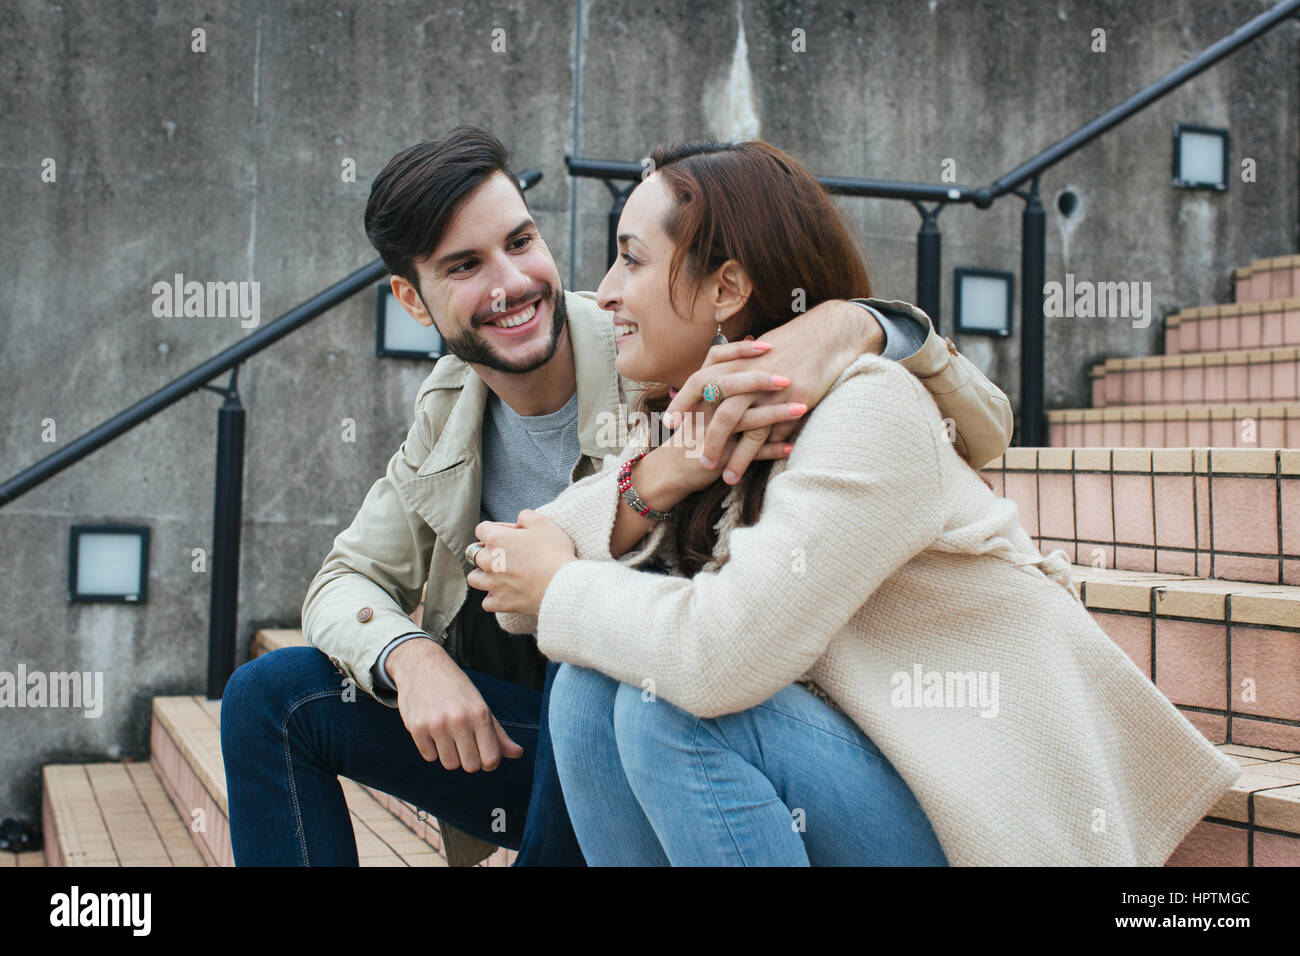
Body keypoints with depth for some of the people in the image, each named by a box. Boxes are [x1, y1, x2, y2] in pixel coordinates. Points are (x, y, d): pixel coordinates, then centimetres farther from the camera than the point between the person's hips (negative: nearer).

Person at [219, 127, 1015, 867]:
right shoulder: (449, 404, 1)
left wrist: (852, 325, -41)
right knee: (271, 695, -6)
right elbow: (348, 579, 5)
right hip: (510, 738, 5)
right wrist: (408, 658, -18)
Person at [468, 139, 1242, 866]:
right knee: (590, 686, -9)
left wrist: (560, 585, -11)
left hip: (1002, 817, -7)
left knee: (667, 706, -23)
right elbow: (513, 590, -1)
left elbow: (722, 655, -29)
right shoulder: (702, 418, 7)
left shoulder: (870, 411, -19)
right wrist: (656, 478, -18)